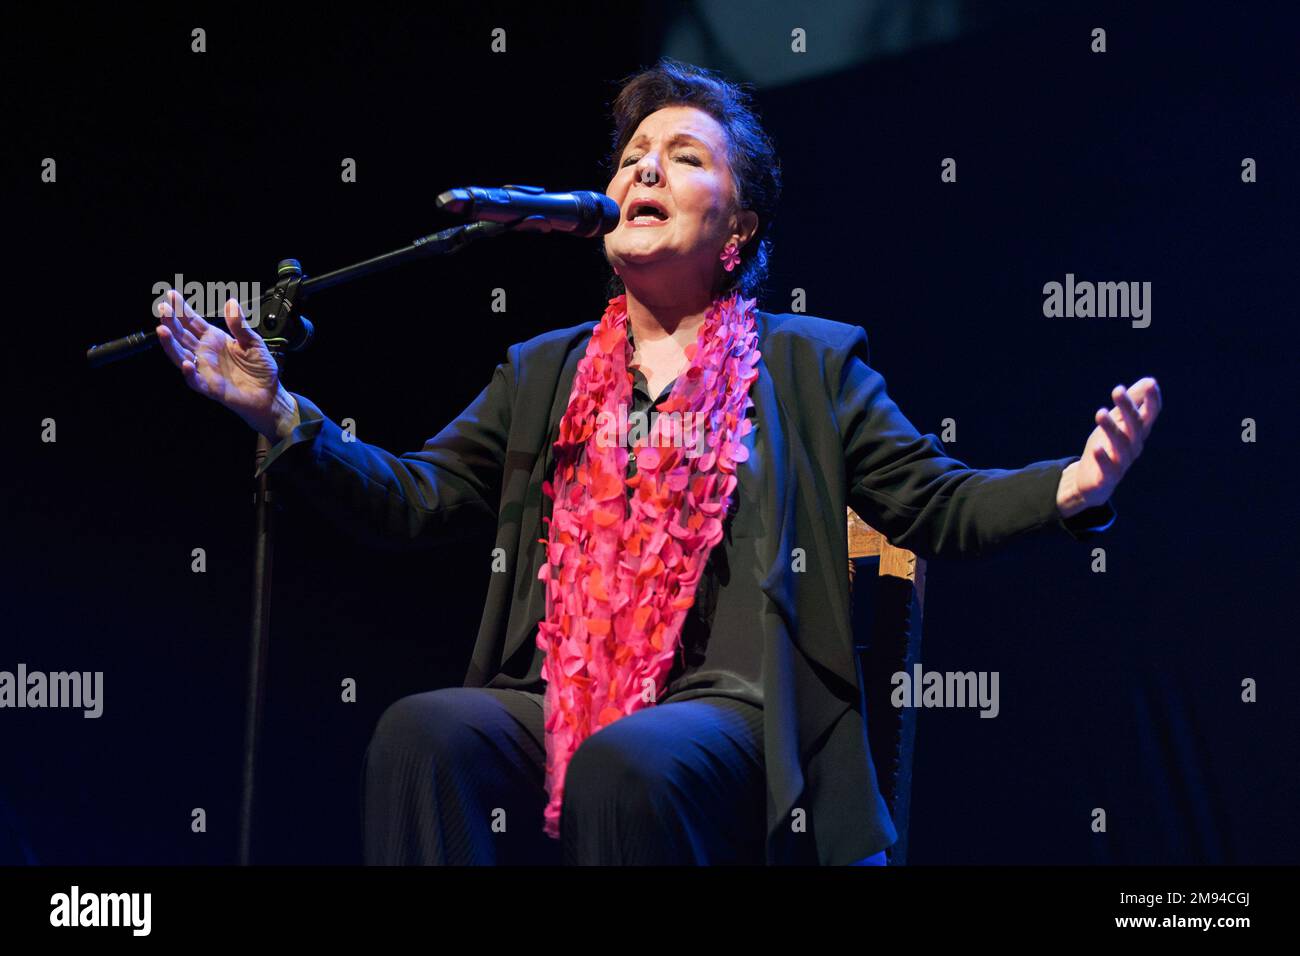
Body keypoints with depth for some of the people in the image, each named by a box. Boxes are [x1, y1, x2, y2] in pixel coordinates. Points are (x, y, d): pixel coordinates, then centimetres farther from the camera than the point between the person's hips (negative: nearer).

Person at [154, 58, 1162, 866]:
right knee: (425, 732, -30)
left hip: (722, 706, -3)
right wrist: (280, 411, 5)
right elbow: (414, 497, 19)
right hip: (552, 705, 3)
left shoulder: (811, 364, 17)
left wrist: (1071, 488, -11)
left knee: (631, 762, -38)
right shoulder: (541, 374, 26)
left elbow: (936, 504, 9)